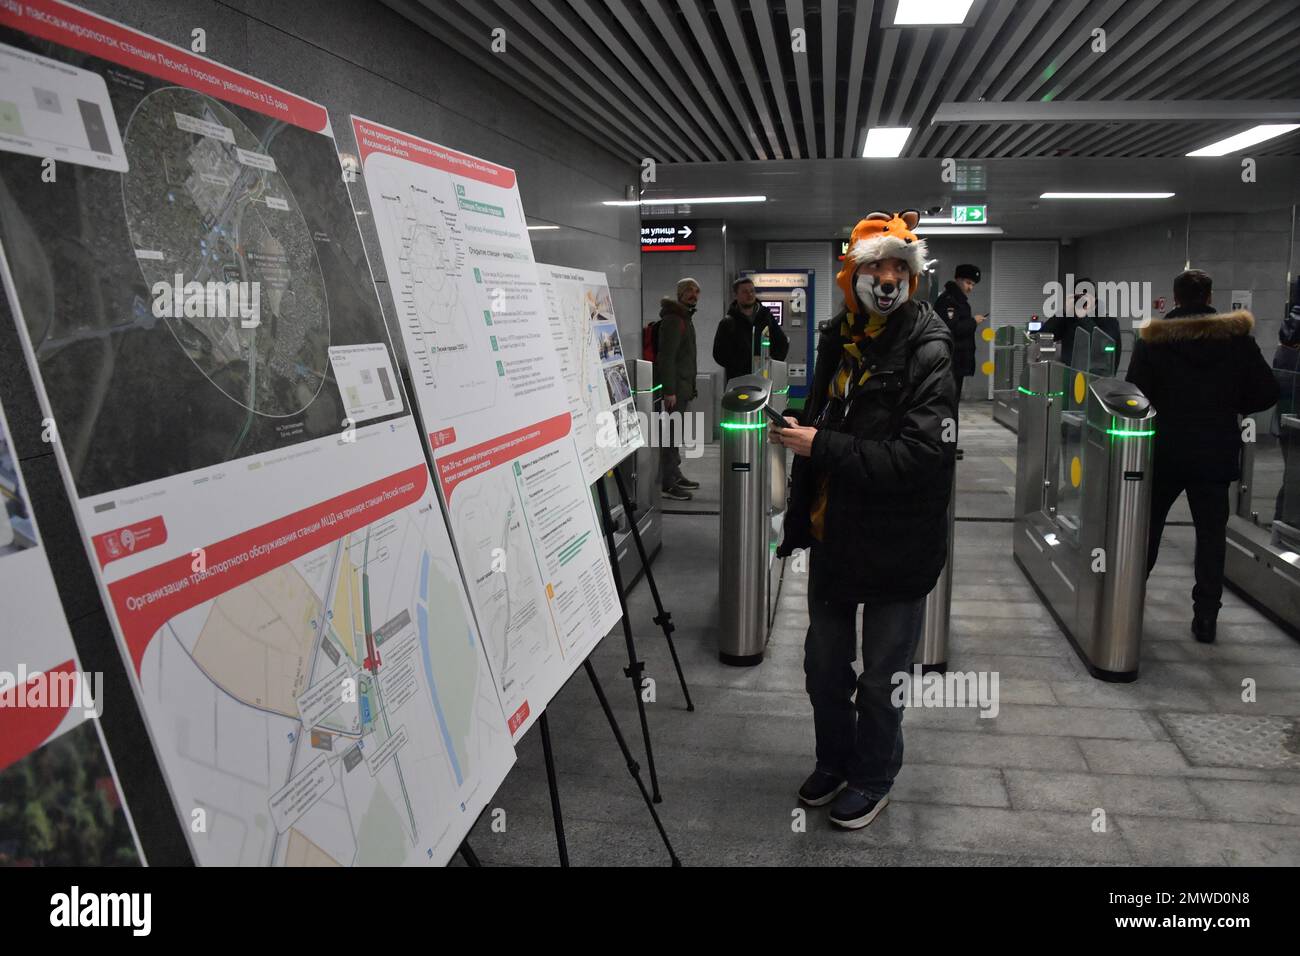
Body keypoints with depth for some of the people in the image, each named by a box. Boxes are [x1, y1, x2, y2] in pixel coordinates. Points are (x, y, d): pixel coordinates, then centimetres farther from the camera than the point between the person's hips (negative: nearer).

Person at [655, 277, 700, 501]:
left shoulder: (685, 318, 19)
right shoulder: (672, 319, -12)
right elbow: (666, 357, -19)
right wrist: (669, 390, -24)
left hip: (683, 386, 10)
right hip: (675, 387, -10)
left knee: (677, 433, 14)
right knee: (672, 433, -9)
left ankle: (675, 475, 23)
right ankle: (668, 484, -7)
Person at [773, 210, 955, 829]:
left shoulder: (928, 350, -15)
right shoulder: (838, 338, 6)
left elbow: (919, 456, -25)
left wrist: (821, 447, -23)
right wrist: (798, 518, 17)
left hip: (895, 546, -6)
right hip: (833, 537, 6)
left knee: (881, 677, 11)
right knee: (824, 664, 19)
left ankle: (873, 779, 33)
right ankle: (834, 761, 41)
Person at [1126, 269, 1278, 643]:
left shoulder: (1153, 339, -6)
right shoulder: (1237, 337, -2)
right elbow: (1266, 392, -3)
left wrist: (1165, 410, 7)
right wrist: (1227, 407, 13)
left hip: (1163, 450, 0)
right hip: (1216, 452, 1)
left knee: (1147, 526, 14)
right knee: (1211, 533, 8)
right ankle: (1205, 618, 8)